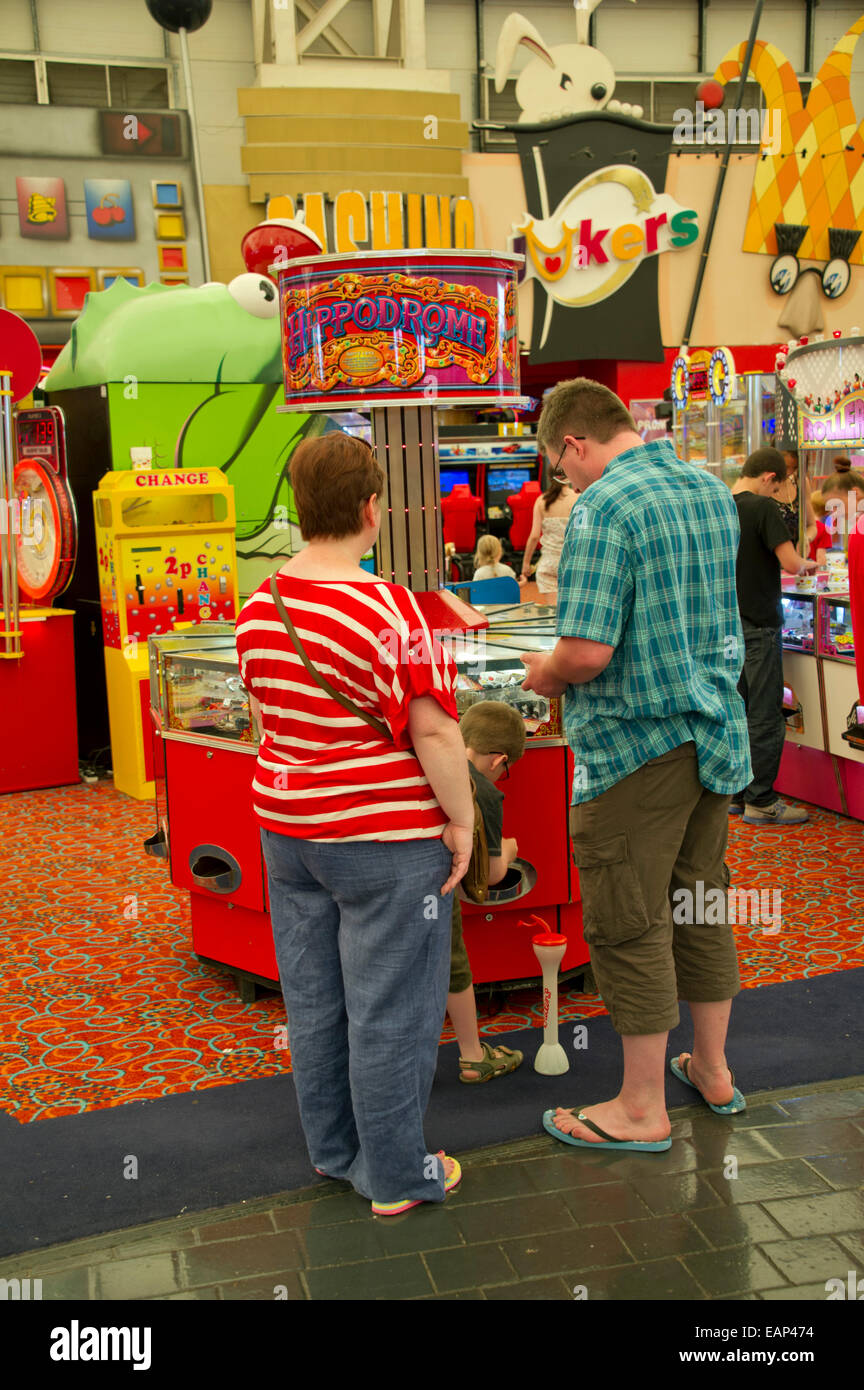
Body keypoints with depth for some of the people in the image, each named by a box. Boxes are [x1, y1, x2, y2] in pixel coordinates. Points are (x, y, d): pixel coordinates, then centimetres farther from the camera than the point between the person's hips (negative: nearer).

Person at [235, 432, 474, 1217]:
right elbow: (432, 730, -19)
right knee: (390, 1011, 6)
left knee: (314, 999, 18)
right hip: (383, 837, -7)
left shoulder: (258, 609, 1)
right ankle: (396, 1175, 20)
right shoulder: (388, 611, -20)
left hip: (286, 827, 7)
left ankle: (334, 1150, 34)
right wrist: (461, 819, -9)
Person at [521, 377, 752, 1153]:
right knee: (700, 906, 20)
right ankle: (713, 1069, 34)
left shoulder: (603, 508, -18)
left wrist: (544, 673, -3)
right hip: (717, 733, 8)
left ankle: (643, 1109, 15)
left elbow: (587, 651, -25)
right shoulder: (712, 489, 9)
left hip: (636, 744, -8)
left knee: (629, 926, 4)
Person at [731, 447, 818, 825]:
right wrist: (808, 563, 1)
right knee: (765, 716, -1)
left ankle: (737, 793, 19)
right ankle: (761, 801, 3)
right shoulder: (762, 507, -13)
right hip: (759, 625, -7)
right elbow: (790, 564, -20)